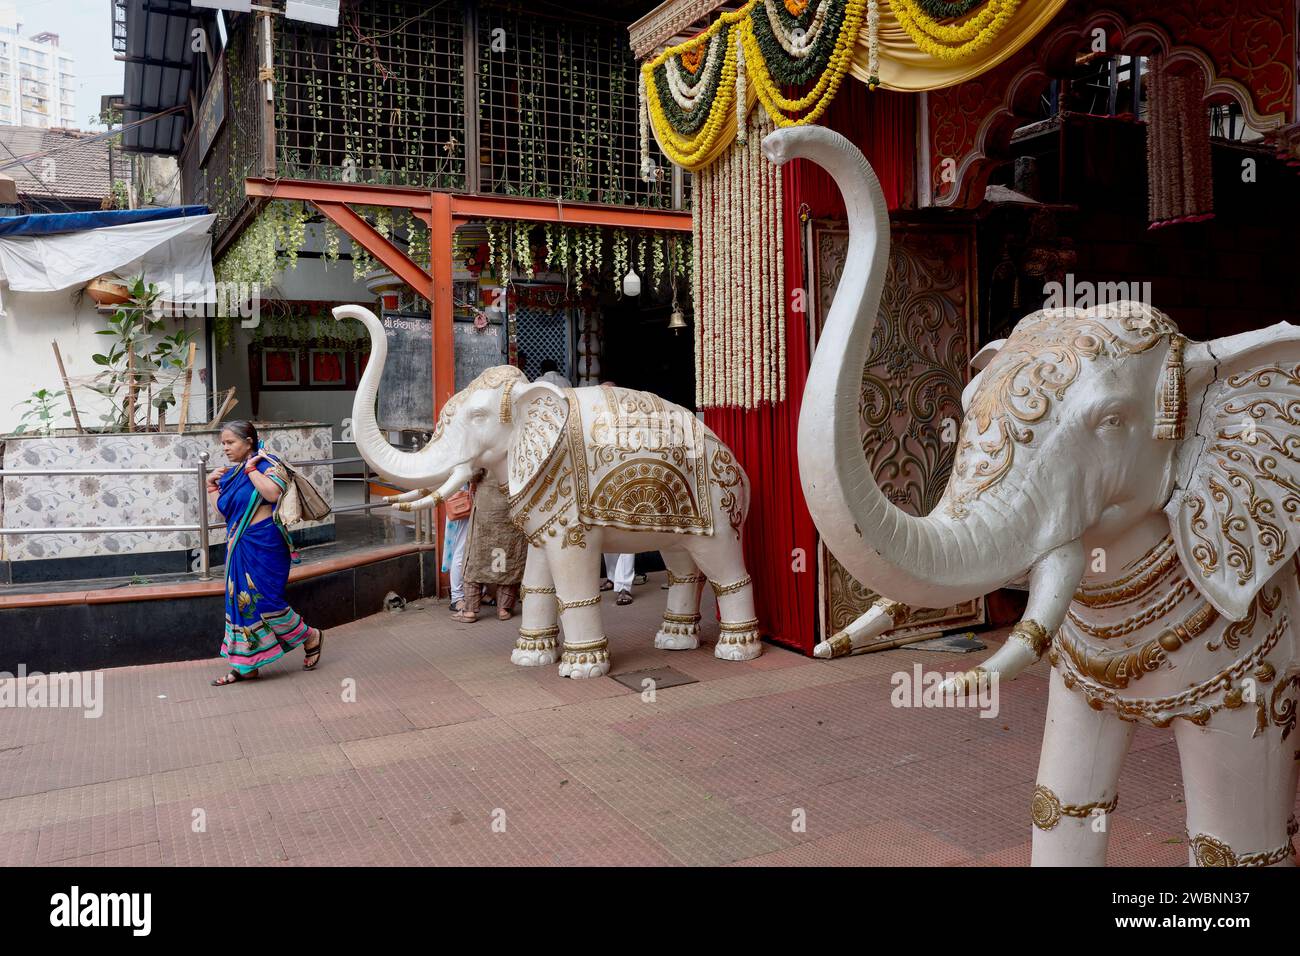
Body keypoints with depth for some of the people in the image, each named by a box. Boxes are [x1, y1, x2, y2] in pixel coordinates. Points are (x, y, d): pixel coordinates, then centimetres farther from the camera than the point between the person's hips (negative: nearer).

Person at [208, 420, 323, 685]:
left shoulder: (265, 464, -8)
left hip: (263, 544, -8)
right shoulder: (230, 473, 14)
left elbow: (272, 493, -28)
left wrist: (251, 468, -19)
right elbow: (223, 510, 18)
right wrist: (211, 485, 12)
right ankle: (245, 665, 16)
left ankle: (311, 637, 15)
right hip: (239, 546, 8)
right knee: (240, 601, 8)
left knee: (264, 599, -7)